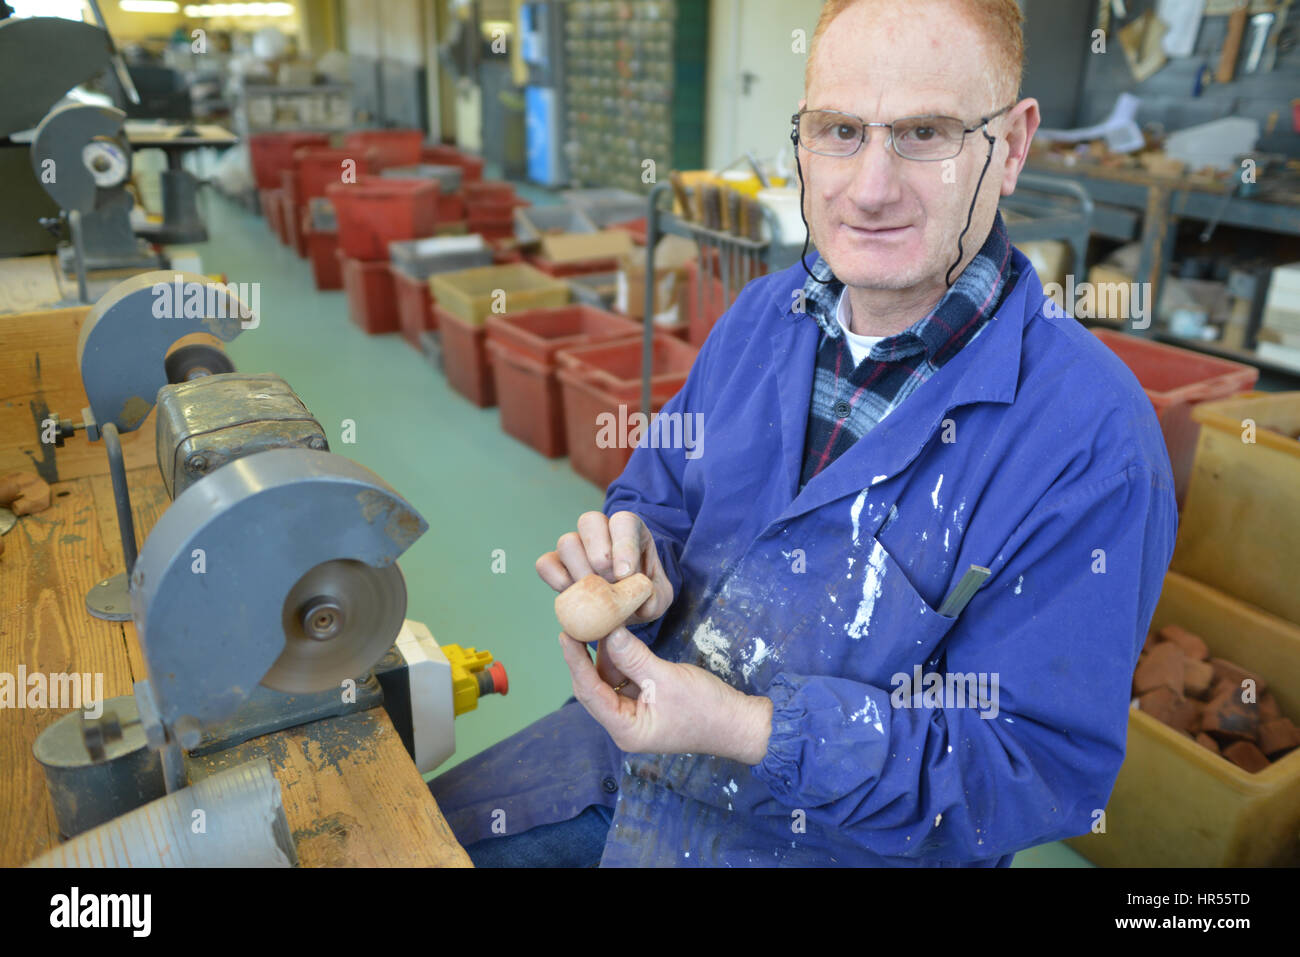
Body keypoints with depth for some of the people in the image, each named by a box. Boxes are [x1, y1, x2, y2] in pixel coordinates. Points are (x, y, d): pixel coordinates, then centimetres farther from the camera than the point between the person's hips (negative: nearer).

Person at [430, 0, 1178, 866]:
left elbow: (1043, 763, -20)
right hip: (643, 726, 6)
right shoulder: (763, 314, -2)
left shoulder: (1092, 438, -22)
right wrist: (628, 549, -16)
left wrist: (748, 730, -29)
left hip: (840, 834, -5)